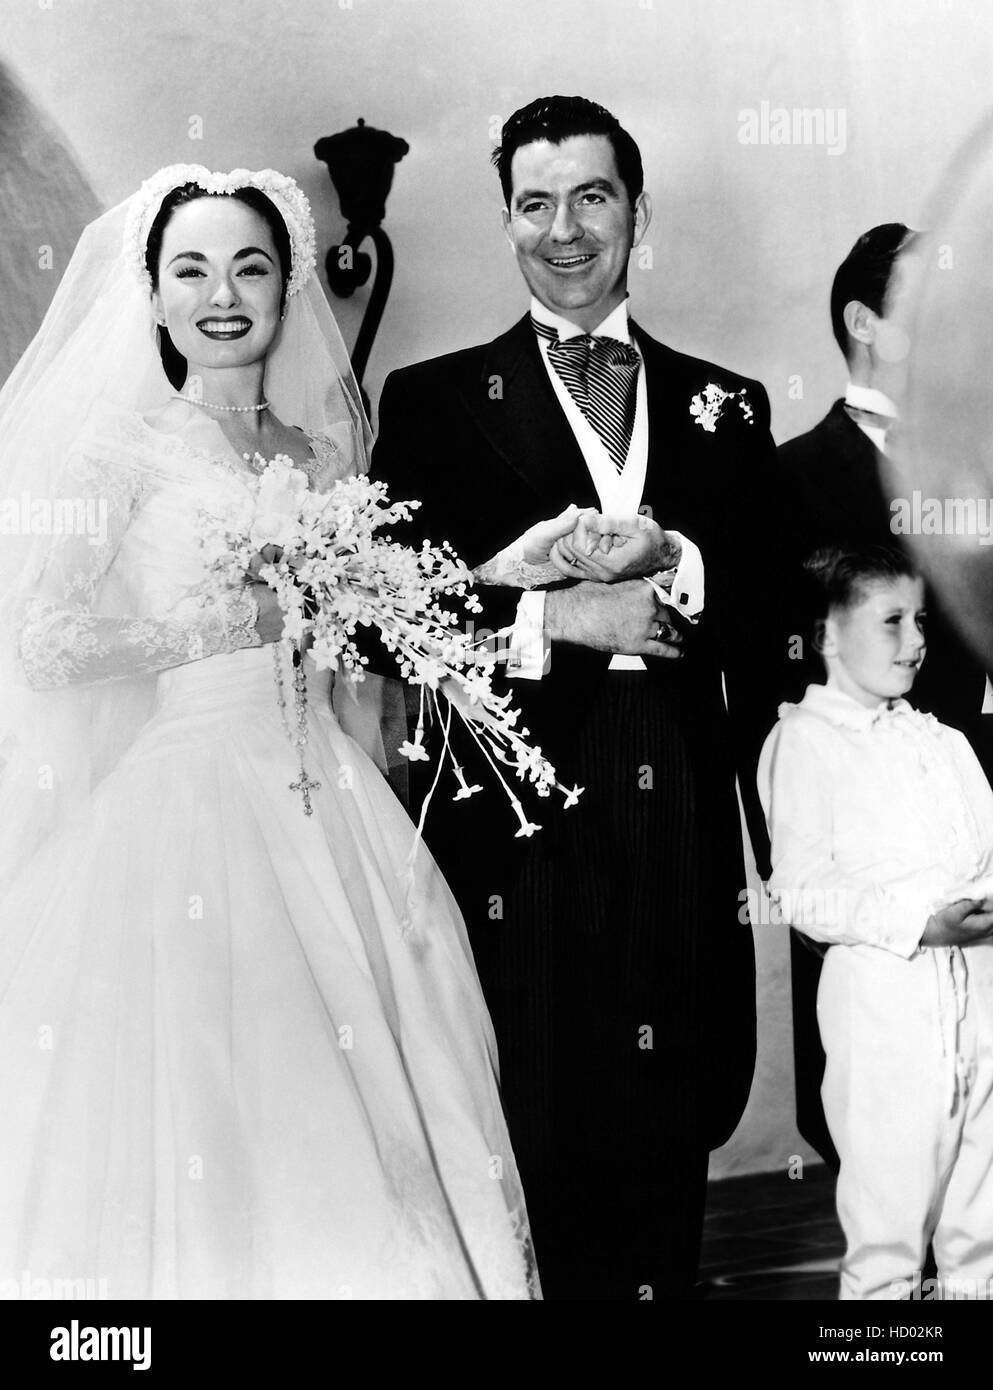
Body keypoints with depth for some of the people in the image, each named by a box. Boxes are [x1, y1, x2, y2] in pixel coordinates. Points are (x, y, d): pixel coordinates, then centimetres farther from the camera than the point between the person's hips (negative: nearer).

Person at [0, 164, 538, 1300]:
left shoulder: (318, 450, 13)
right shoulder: (122, 444, -2)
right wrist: (249, 613, -11)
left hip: (319, 799, 5)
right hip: (179, 795, -4)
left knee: (335, 1105, 3)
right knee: (191, 1090, -5)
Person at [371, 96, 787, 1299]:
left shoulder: (726, 407, 14)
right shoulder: (432, 400, 6)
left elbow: (771, 614, 7)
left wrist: (667, 560, -11)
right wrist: (559, 616, -12)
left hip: (681, 832, 3)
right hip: (516, 827, -2)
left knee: (667, 1159, 10)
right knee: (530, 1167, 2)